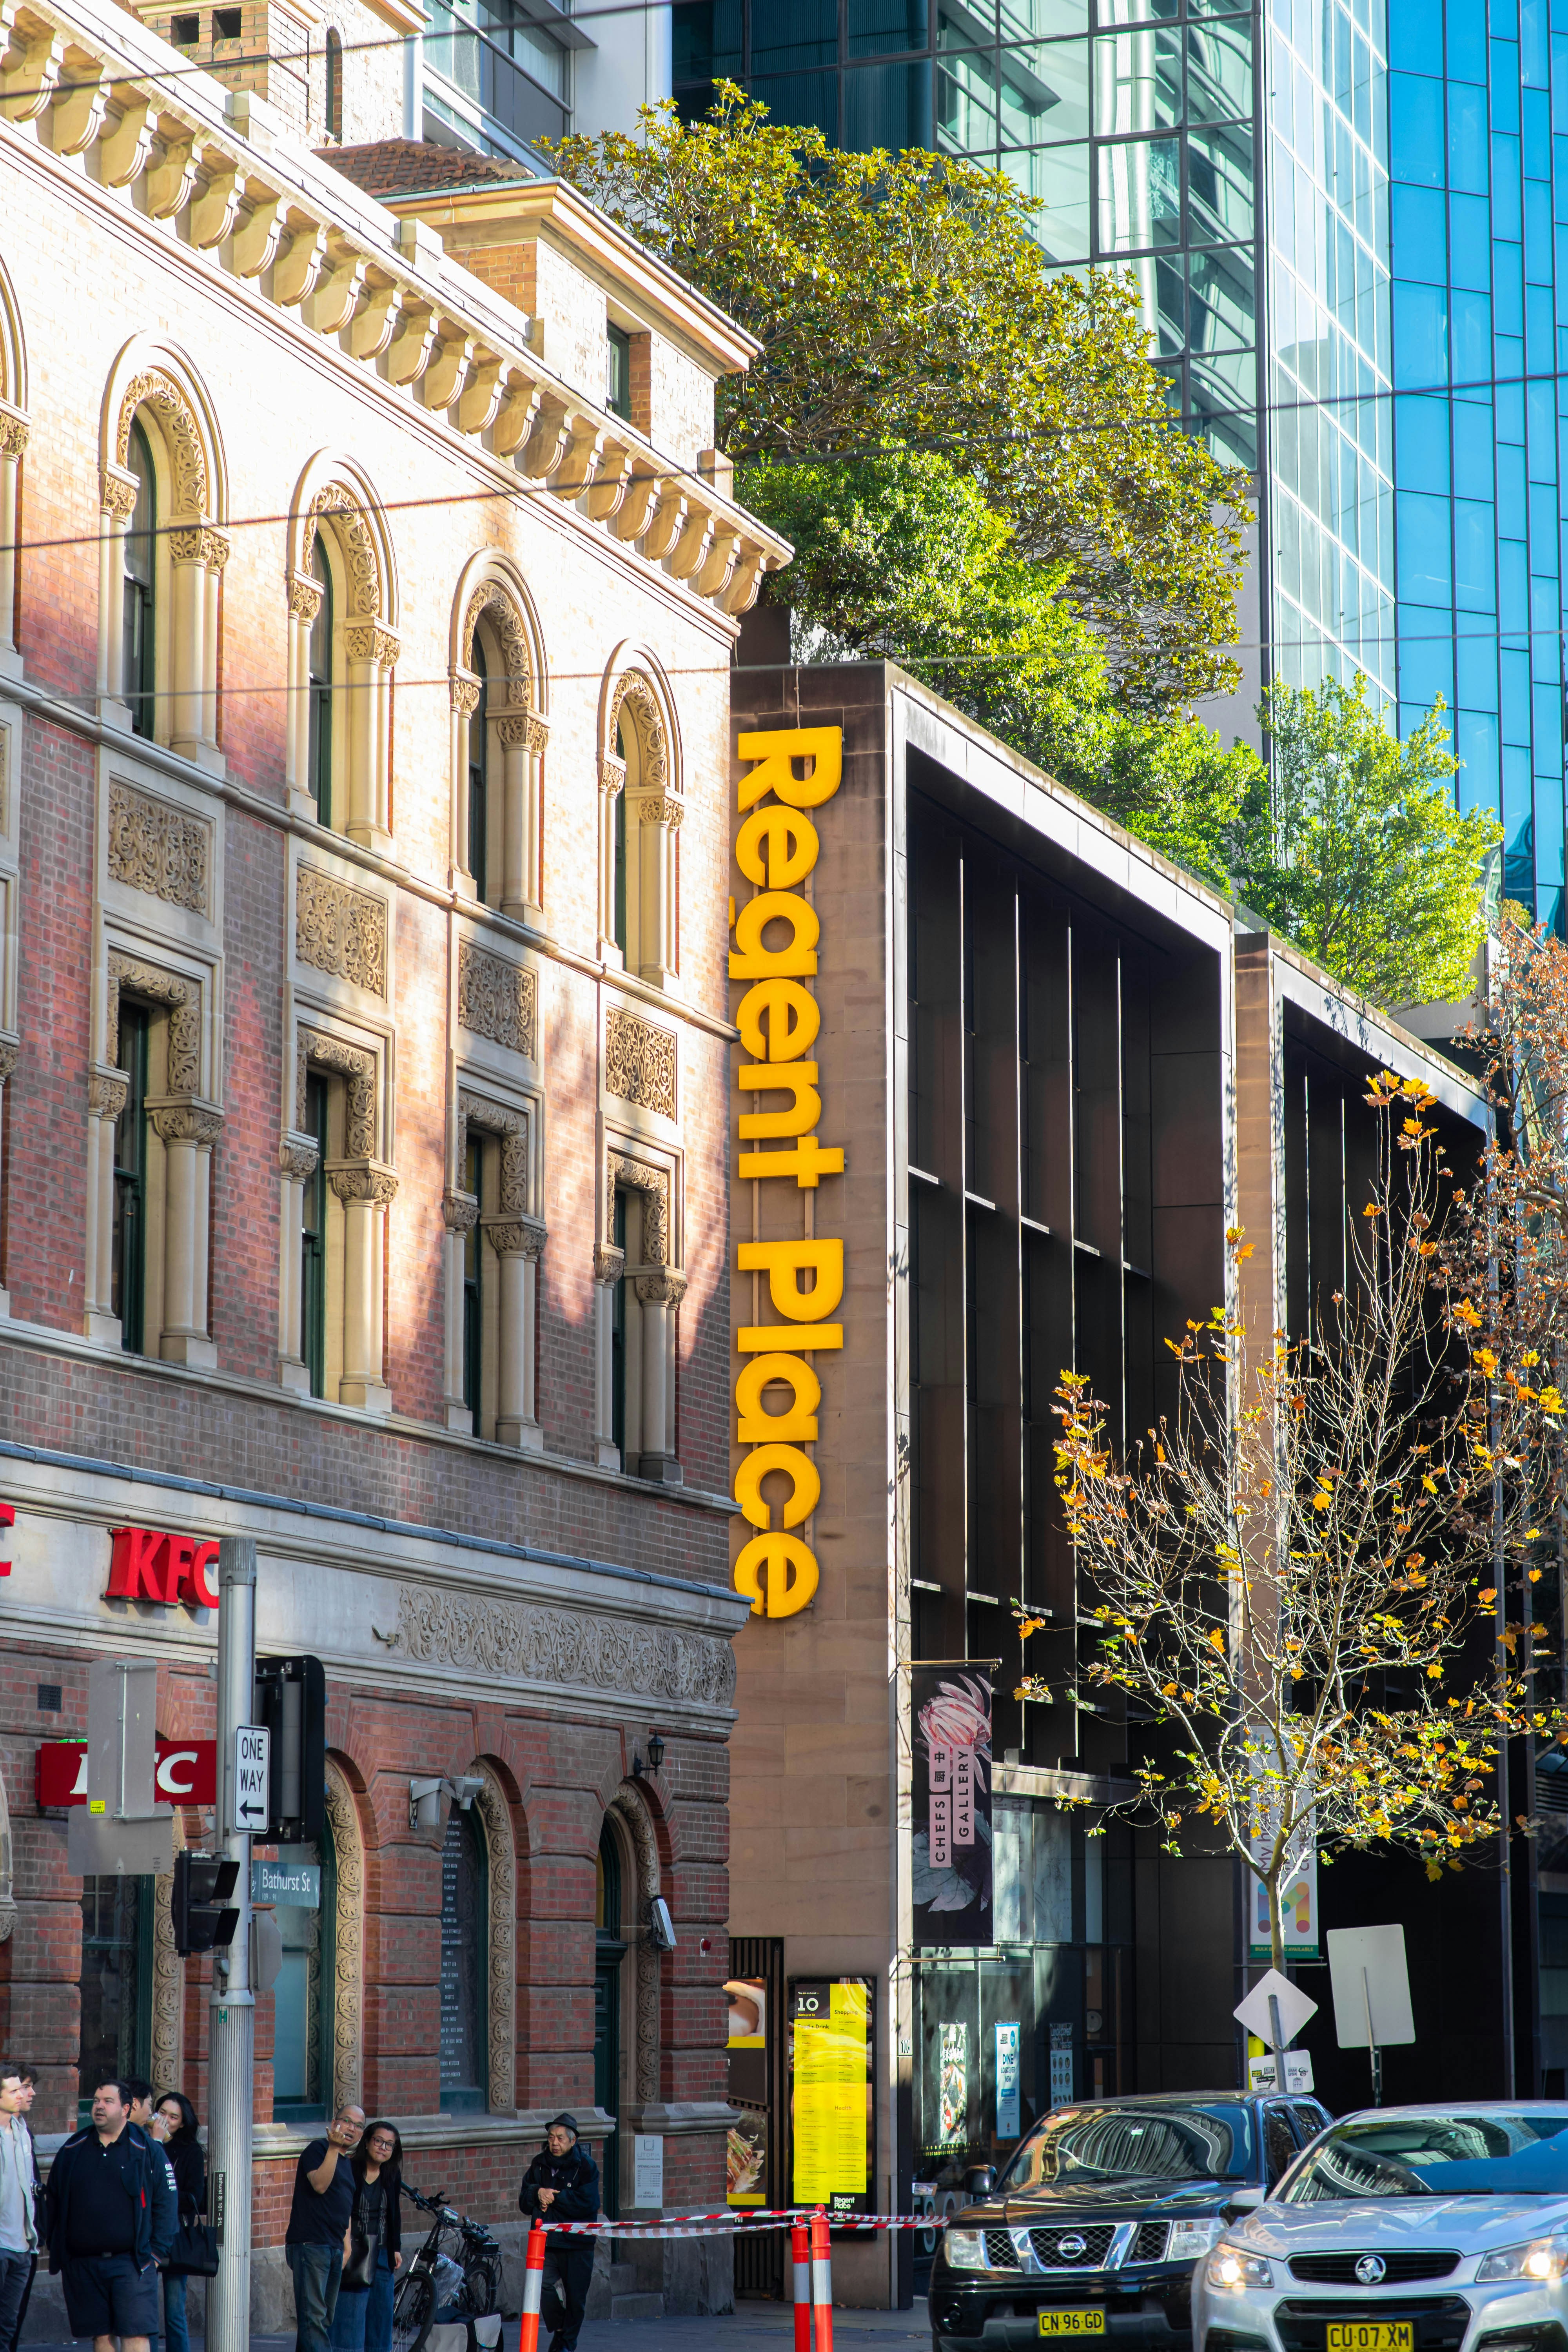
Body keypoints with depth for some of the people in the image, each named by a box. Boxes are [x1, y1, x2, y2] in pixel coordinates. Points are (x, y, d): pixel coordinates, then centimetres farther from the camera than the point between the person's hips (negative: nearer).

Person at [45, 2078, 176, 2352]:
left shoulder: (147, 2151, 1)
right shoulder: (72, 2151, 11)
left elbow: (166, 2204, 2)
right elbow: (54, 2203, 16)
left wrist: (157, 2252, -5)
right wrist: (56, 2253, 10)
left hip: (131, 2263, -3)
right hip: (82, 2265, 3)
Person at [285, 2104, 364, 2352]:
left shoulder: (347, 2164, 21)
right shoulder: (318, 2149, -3)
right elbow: (320, 2184, -20)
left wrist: (347, 2247, 20)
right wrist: (334, 2147, -23)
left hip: (334, 2248, 9)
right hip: (309, 2245, -9)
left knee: (325, 2320, 8)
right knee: (314, 2316, -13)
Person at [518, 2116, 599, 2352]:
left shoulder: (586, 2166, -4)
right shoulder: (539, 2166, 8)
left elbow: (586, 2204, -15)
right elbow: (524, 2204, 8)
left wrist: (553, 2197, -13)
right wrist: (538, 2193, -13)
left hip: (578, 2244, -2)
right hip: (547, 2241, 2)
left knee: (576, 2297, 2)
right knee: (543, 2286, -16)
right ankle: (558, 2328, 9)